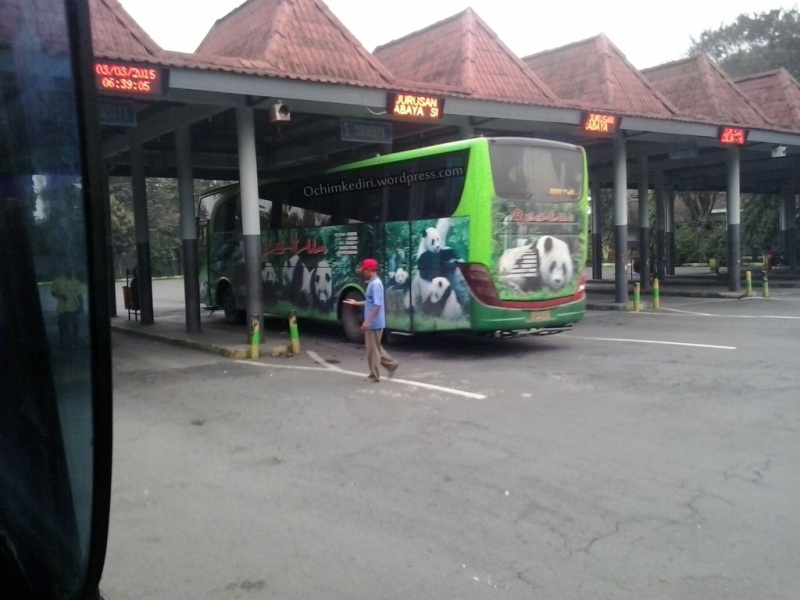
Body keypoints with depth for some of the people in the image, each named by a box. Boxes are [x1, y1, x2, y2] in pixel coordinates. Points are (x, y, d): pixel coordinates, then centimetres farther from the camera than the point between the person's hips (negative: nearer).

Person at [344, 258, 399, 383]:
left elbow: (377, 305, -25)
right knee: (375, 347, 19)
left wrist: (367, 321, -27)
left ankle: (374, 376, 9)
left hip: (374, 324, -10)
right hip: (373, 323, 10)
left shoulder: (375, 284, -19)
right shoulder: (373, 283, 12)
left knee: (372, 349, 0)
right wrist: (356, 303, 25)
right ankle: (391, 364, 25)